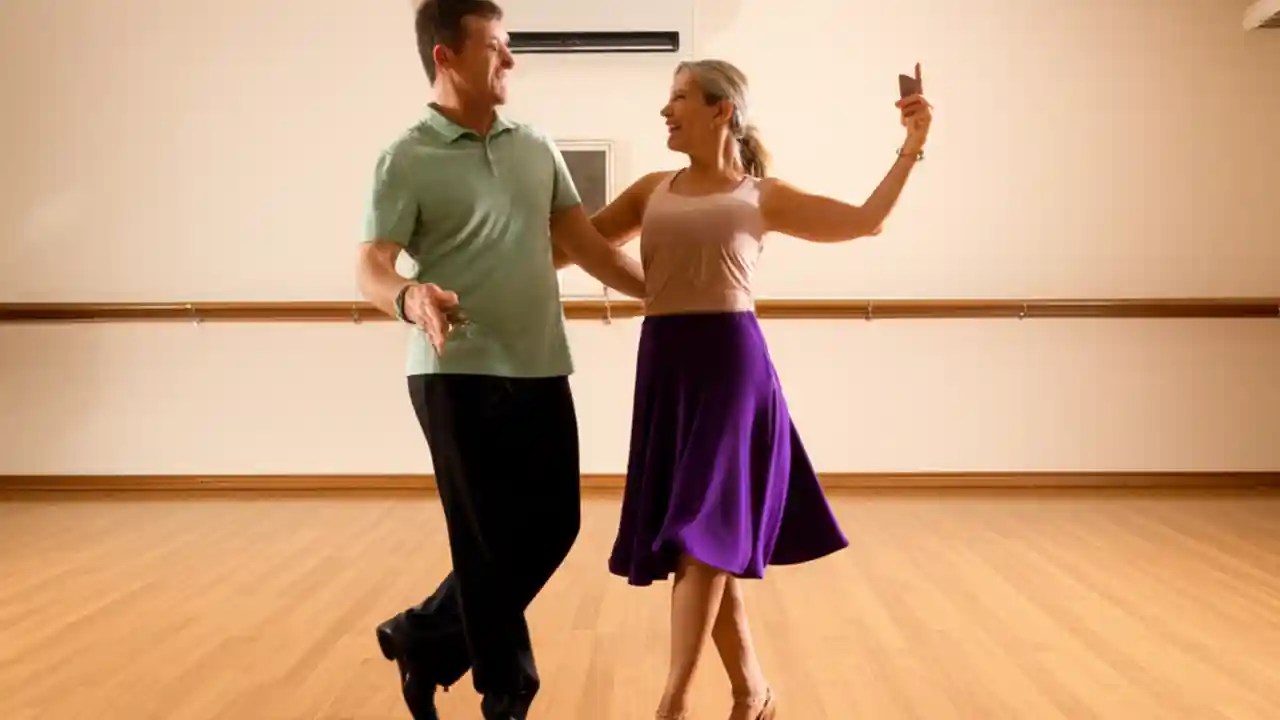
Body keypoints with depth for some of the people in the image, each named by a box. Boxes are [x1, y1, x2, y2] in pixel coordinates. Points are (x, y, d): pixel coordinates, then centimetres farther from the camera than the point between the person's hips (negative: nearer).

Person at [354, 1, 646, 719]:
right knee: (490, 542, 2)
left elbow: (585, 244, 12)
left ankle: (425, 640, 30)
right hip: (460, 376, -6)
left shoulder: (537, 148, 10)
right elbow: (372, 268, -12)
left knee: (553, 526, 10)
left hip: (542, 372, 6)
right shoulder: (409, 159, -6)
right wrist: (411, 297, -35)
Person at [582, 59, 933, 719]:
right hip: (663, 365, 4)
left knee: (705, 530, -7)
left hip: (730, 363, -4)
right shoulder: (652, 190, 15)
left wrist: (911, 147, -3)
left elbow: (867, 220, 5)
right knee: (706, 541, 9)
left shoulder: (762, 195, 6)